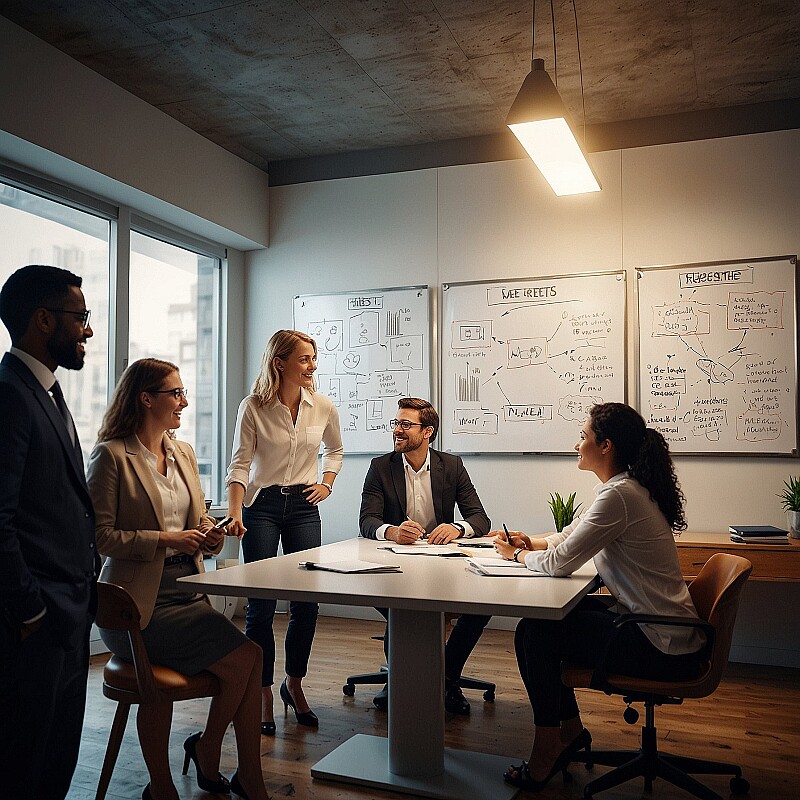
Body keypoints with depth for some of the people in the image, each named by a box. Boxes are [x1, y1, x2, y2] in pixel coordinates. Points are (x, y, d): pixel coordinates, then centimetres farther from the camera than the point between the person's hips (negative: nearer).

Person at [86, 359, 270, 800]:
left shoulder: (183, 453, 16)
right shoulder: (111, 455, -6)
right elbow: (100, 535, -11)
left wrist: (208, 535, 0)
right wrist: (166, 540, -18)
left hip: (188, 589, 7)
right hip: (143, 601, -7)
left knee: (250, 659, -15)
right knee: (245, 659, -19)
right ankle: (207, 752, 7)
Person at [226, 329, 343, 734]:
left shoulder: (323, 407, 1)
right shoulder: (253, 407, -8)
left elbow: (334, 450, 20)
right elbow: (240, 464, -10)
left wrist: (327, 484, 7)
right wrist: (234, 514, -22)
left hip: (303, 507, 3)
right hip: (261, 506, -3)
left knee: (307, 603, 3)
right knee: (261, 606, -2)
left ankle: (294, 684, 26)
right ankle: (264, 696, 14)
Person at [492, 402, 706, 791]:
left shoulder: (619, 496, -23)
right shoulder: (624, 487, 9)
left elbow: (560, 562, -21)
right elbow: (572, 535, 21)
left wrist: (517, 555, -3)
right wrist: (531, 543, 7)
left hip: (661, 647, -10)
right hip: (652, 625, 10)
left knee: (532, 633, -8)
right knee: (543, 613, 12)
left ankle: (545, 753, 7)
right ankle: (570, 730, 23)